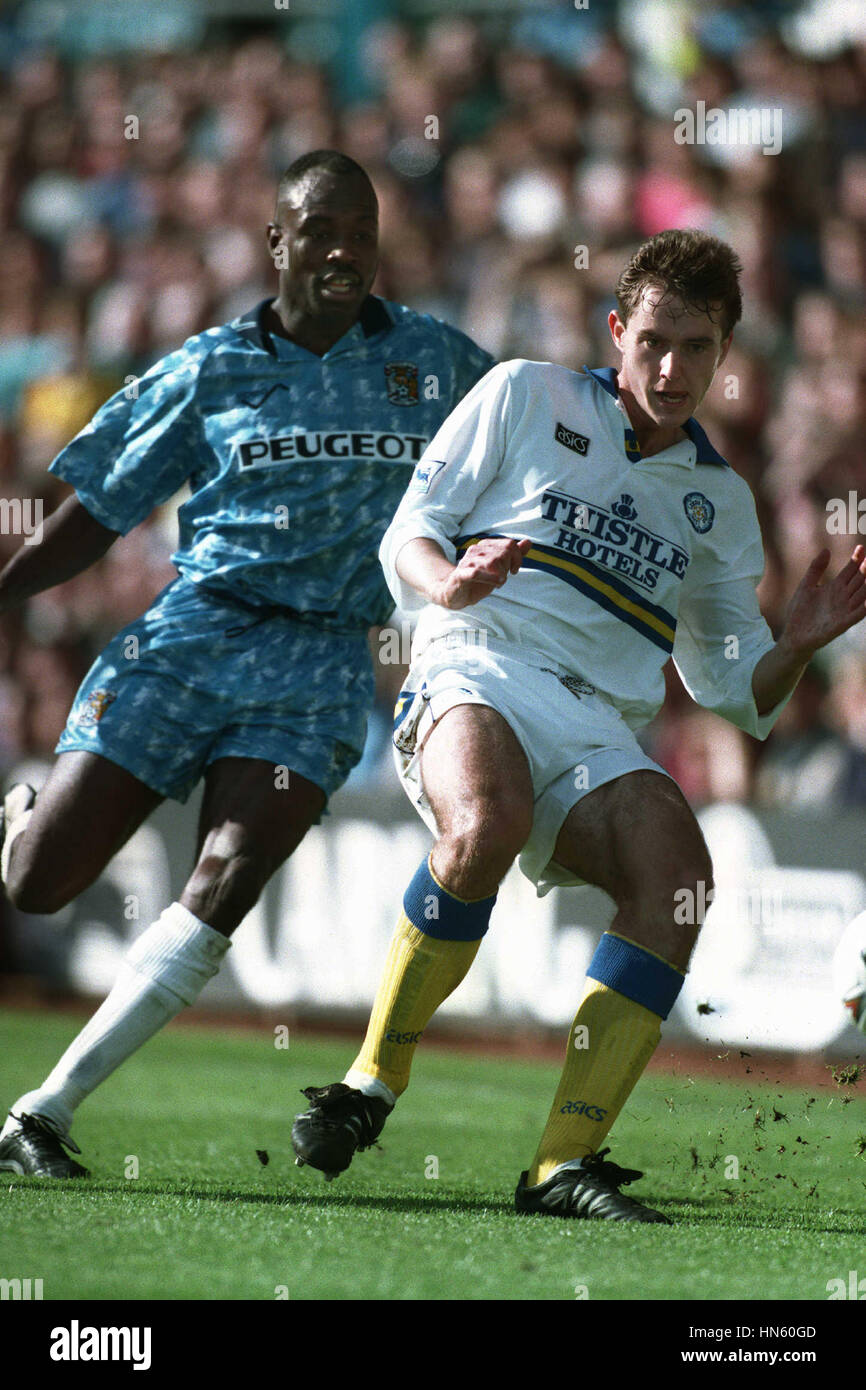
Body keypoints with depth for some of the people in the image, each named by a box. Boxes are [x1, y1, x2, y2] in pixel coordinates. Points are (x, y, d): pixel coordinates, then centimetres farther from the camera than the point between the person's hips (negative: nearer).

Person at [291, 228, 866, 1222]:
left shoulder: (719, 501, 23)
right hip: (474, 673, -4)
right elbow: (407, 535, 9)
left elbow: (732, 691, 26)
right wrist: (447, 582, -14)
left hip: (601, 731, 4)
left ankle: (565, 1161, -26)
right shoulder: (526, 397, 13)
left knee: (677, 870, -28)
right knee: (488, 824, -38)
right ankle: (370, 1084, -20)